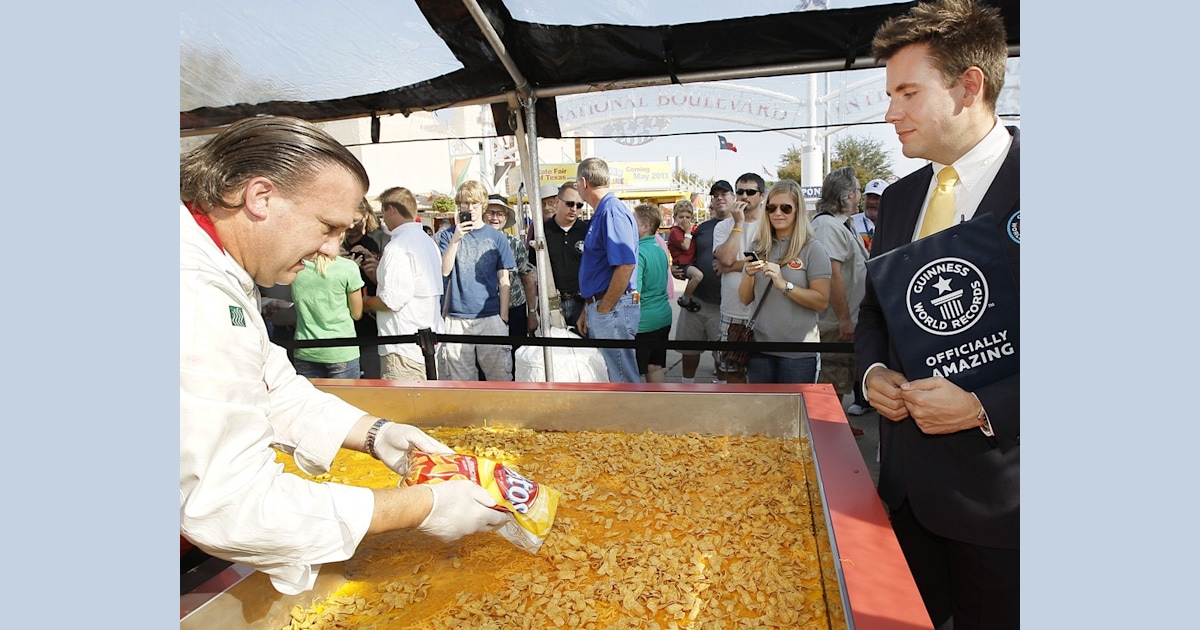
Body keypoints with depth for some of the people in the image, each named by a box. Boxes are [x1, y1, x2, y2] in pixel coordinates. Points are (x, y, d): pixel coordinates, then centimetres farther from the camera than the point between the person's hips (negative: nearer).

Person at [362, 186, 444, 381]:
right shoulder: (428, 241, 13)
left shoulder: (398, 246, -15)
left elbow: (393, 300, -21)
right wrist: (380, 275, 16)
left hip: (405, 347, -9)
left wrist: (364, 301, -3)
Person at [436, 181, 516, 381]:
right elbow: (444, 271, -4)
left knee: (500, 376, 0)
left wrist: (504, 317, 0)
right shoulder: (448, 235, 8)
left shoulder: (496, 237, 5)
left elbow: (504, 280, 6)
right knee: (460, 378, 6)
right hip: (456, 317, 1)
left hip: (491, 316, -1)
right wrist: (455, 239, -14)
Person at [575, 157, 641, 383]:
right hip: (599, 308, 10)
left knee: (623, 379, -2)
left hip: (612, 309, -10)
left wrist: (604, 308, -17)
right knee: (607, 376, 18)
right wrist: (587, 310, 20)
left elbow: (626, 264, -24)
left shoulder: (612, 211, -14)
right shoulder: (600, 213, 16)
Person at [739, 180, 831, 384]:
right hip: (759, 346, 4)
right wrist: (749, 274, -12)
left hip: (798, 351, -4)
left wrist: (784, 284, -22)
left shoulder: (812, 249, -7)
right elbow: (745, 299, 6)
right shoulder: (757, 247, 5)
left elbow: (822, 302, -11)